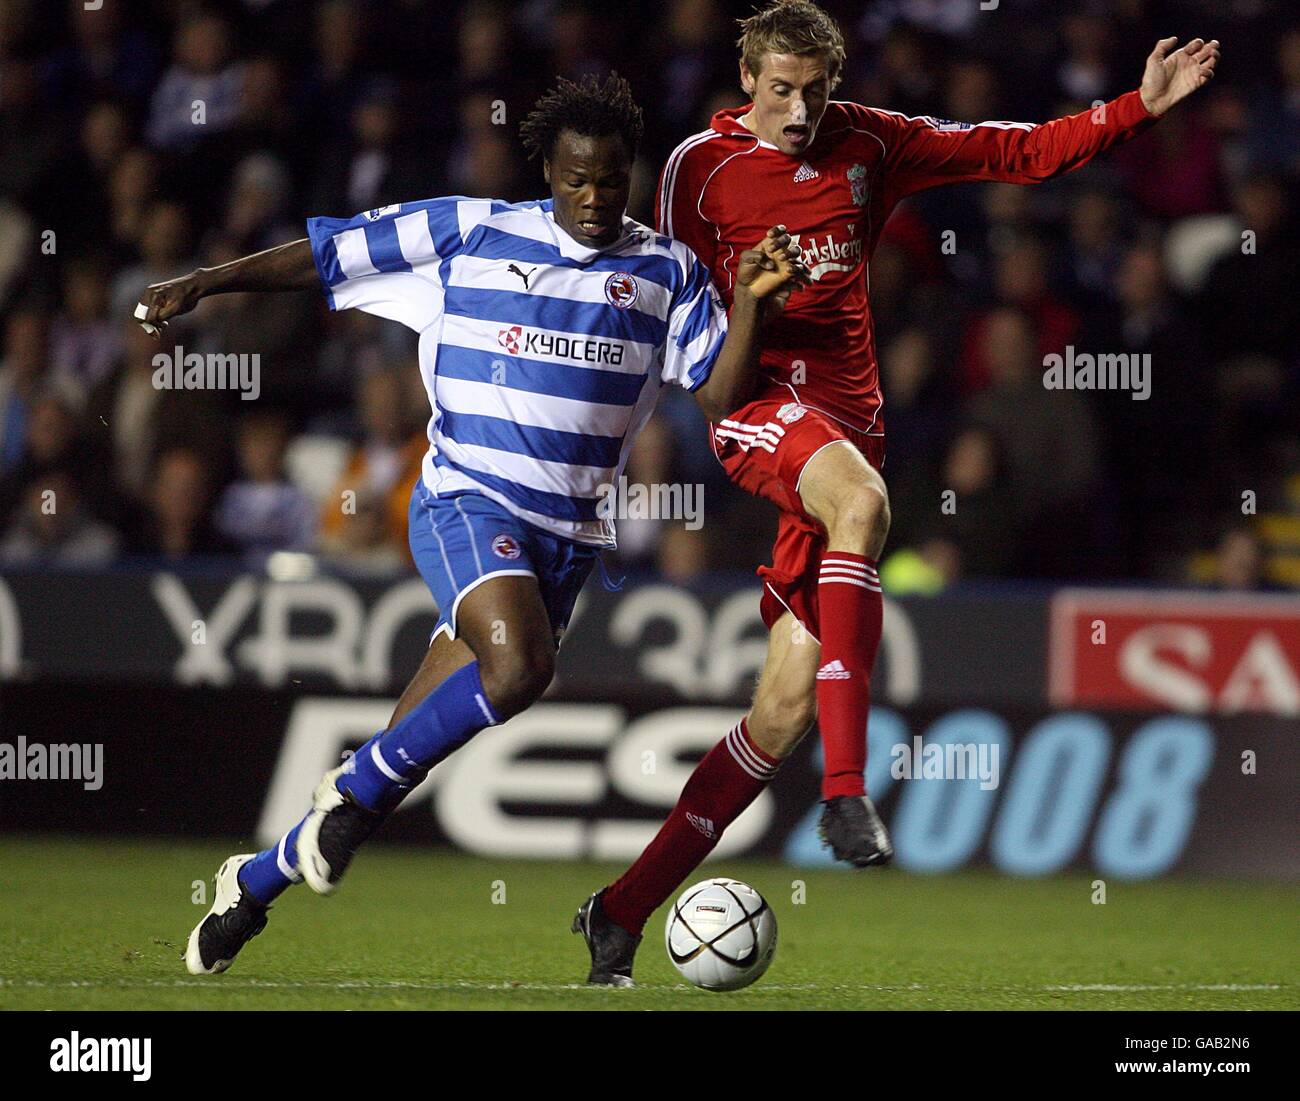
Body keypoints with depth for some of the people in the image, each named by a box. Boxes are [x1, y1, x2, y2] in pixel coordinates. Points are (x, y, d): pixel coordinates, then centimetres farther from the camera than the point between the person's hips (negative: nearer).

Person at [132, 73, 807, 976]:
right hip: (466, 500, -3)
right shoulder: (468, 233, 1)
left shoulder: (667, 270, 8)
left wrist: (751, 303, -14)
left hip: (570, 533, 3)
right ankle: (360, 787, -12)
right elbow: (326, 255, 8)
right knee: (521, 663, -34)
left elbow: (722, 395, 2)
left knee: (405, 759, 2)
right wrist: (205, 285, 5)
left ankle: (260, 880, 18)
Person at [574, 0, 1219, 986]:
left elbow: (1021, 153, 12)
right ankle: (847, 792, -43)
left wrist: (1142, 107, 3)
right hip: (762, 403, -4)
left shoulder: (870, 145, 9)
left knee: (787, 708, -3)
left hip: (850, 417, 4)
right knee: (863, 499, -39)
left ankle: (624, 911, 6)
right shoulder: (702, 166, 1)